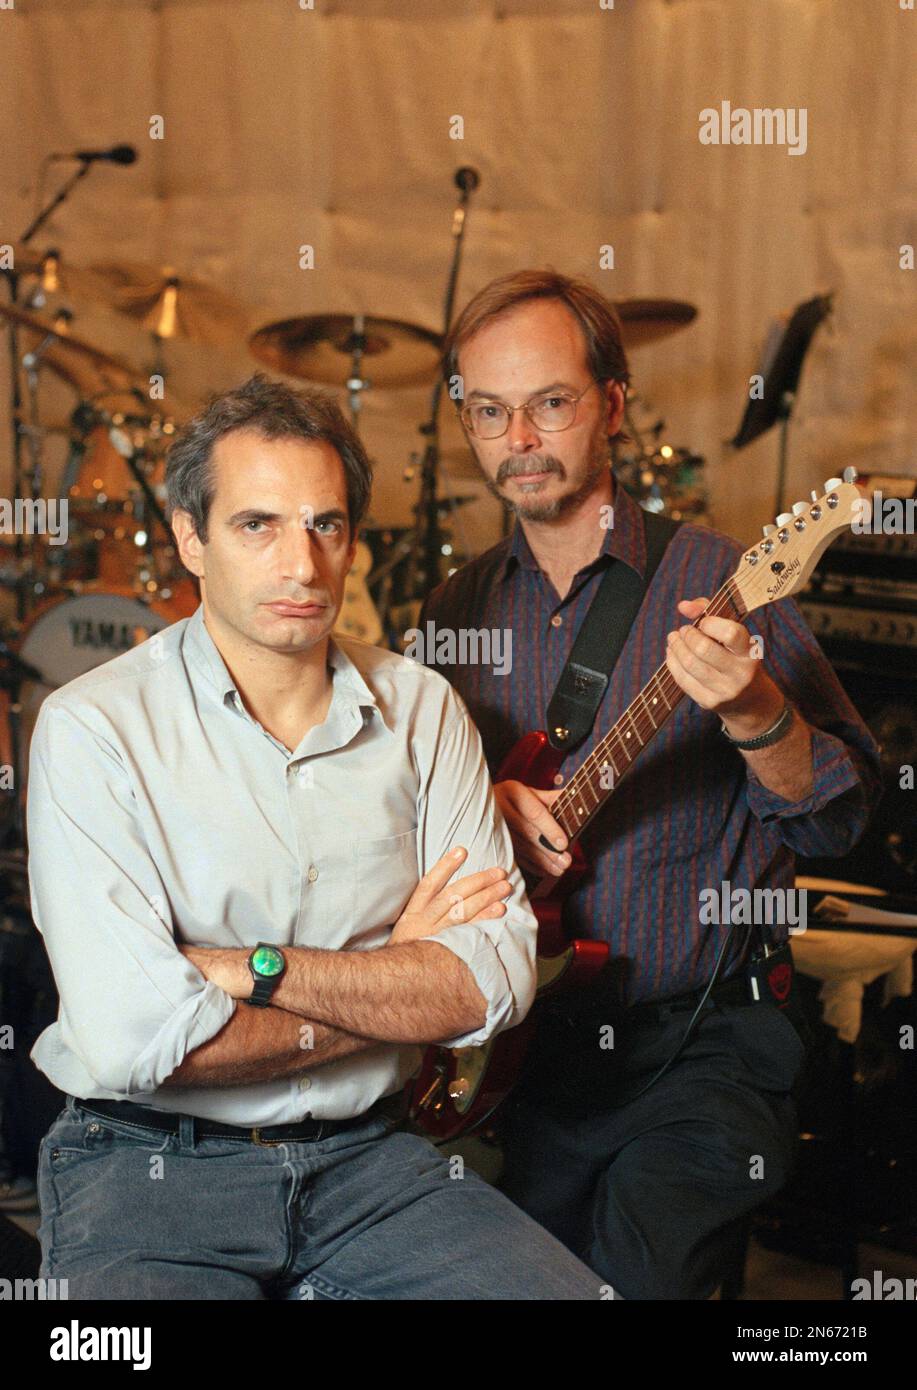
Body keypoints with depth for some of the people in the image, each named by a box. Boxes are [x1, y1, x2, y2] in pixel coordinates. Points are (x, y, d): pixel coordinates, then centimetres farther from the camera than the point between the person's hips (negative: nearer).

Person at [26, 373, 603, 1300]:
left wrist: (251, 969, -16)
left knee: (566, 1290, -16)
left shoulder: (420, 708, 4)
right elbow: (130, 1038, -19)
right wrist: (394, 981, -7)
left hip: (366, 1154, 4)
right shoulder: (94, 727, -9)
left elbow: (496, 978, -5)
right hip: (147, 1164, -3)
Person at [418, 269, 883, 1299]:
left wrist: (751, 712, -30)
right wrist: (482, 803, -7)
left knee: (637, 1265, -23)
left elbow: (840, 818, -10)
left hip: (704, 1046, -4)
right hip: (532, 1050, 4)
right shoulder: (454, 610, 6)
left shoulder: (716, 582, -6)